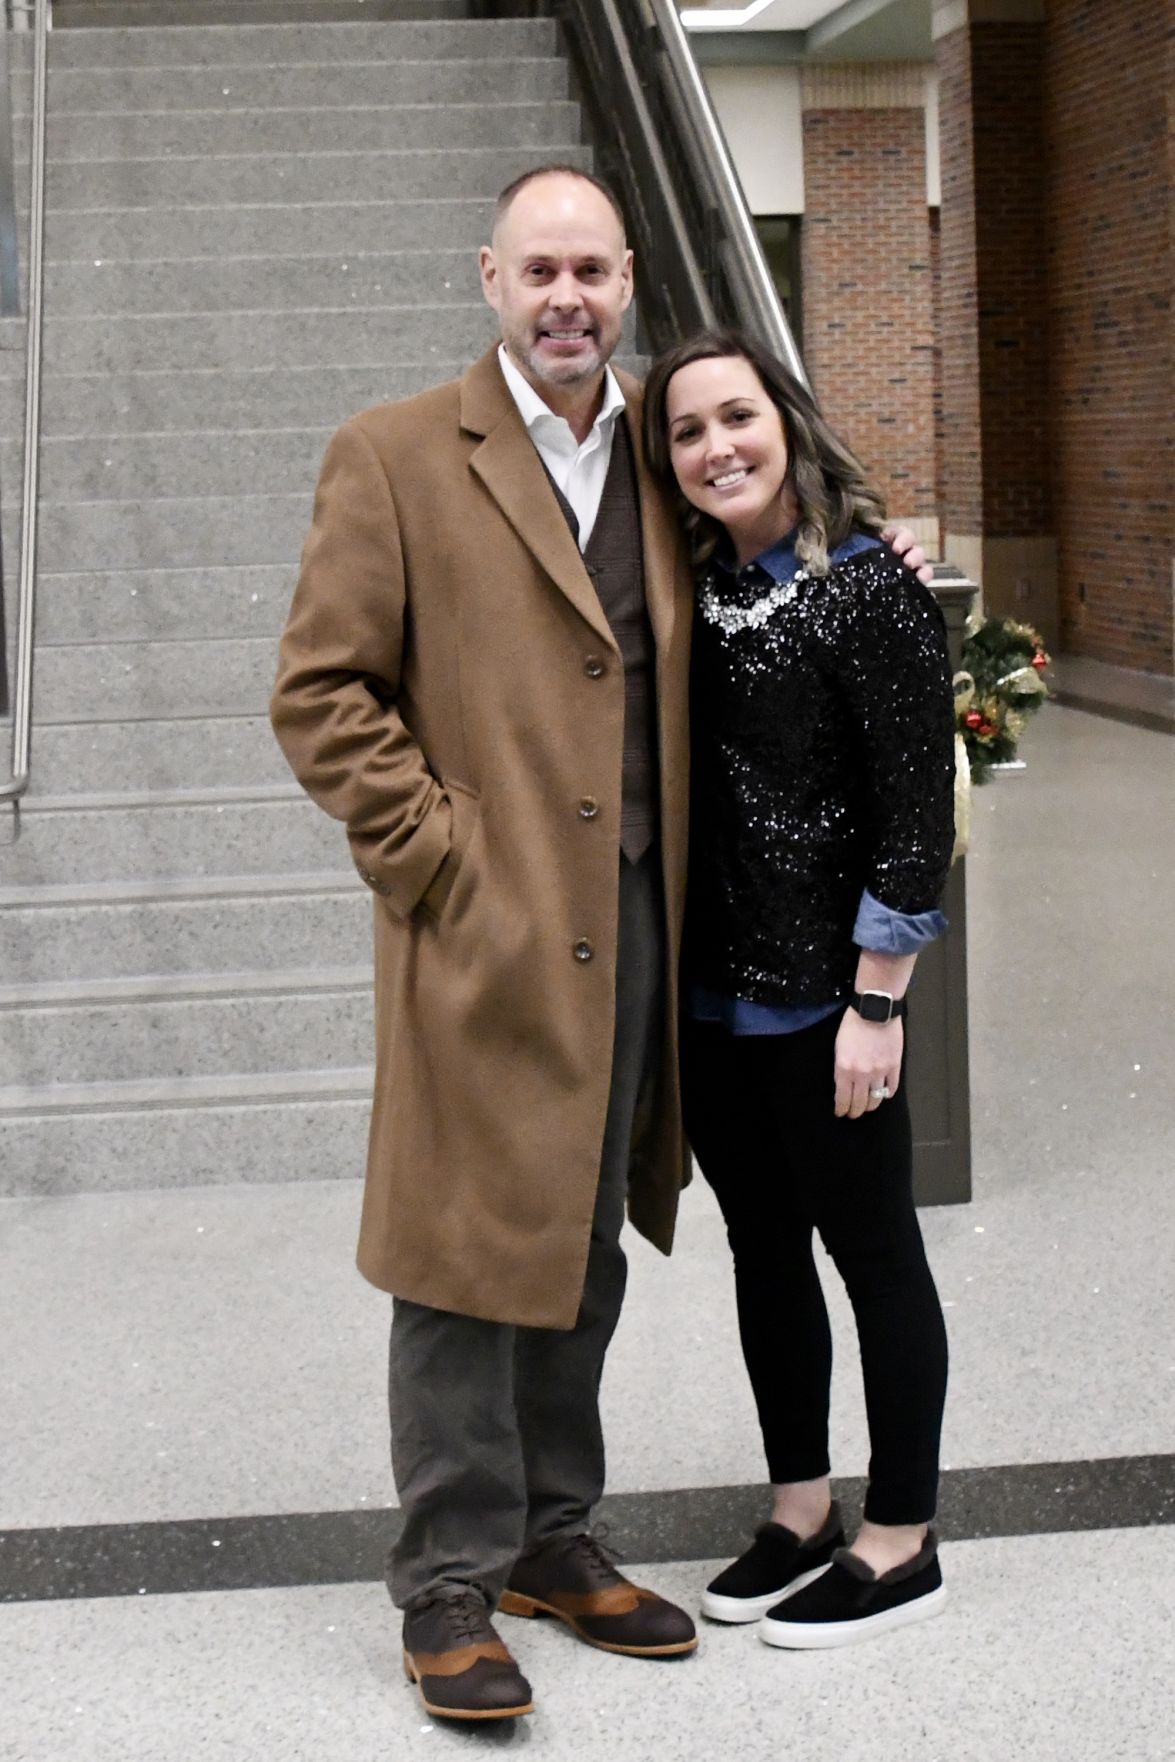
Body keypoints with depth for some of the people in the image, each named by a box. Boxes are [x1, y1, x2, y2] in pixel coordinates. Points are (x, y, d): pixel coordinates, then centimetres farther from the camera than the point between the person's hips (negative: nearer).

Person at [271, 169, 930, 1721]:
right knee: (471, 1258, 1)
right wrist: (436, 854, -12)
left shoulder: (662, 453, 11)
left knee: (584, 1249, 16)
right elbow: (321, 694, -6)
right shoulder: (394, 457, -5)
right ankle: (450, 1581, 15)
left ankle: (551, 1538, 31)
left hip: (636, 930, 6)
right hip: (485, 939, -5)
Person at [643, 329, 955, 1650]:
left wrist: (876, 1004, -15)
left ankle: (900, 1544, 19)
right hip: (708, 991, 7)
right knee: (762, 1246, 16)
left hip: (820, 992, -7)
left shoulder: (867, 589, -12)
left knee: (871, 1250, 6)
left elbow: (918, 812, -14)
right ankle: (799, 1513, 31)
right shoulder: (693, 590, 7)